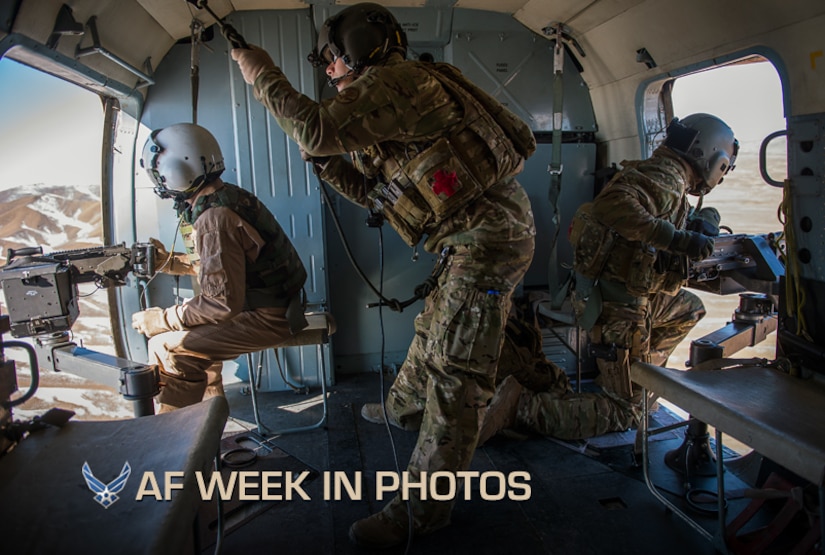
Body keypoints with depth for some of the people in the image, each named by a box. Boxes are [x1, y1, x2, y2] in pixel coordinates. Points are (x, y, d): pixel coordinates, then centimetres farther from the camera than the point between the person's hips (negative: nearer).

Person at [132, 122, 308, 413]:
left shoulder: (214, 218, -24)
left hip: (269, 318, -10)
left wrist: (161, 319, -15)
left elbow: (223, 303, -25)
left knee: (166, 346, -9)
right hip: (277, 303, 10)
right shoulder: (226, 195, 6)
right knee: (188, 326, 22)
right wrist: (171, 260, 14)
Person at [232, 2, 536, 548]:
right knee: (433, 328, 26)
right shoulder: (392, 99, 22)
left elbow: (317, 128, -23)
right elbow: (377, 193, 23)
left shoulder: (395, 79, -11)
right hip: (476, 237, 11)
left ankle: (425, 507, 0)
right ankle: (405, 407, 49)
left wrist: (263, 75, -8)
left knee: (455, 368, -8)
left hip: (490, 233, -11)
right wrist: (326, 160, 12)